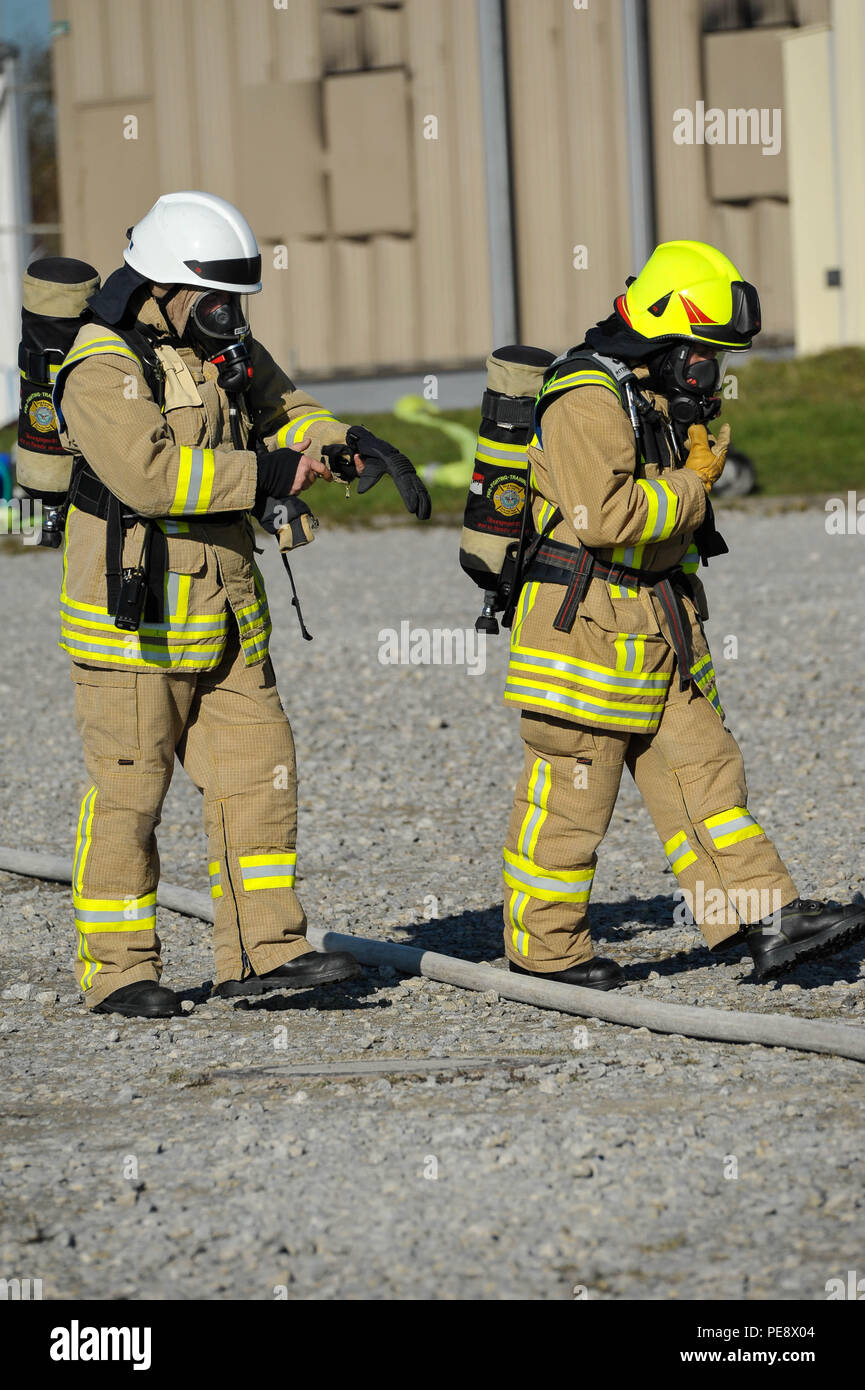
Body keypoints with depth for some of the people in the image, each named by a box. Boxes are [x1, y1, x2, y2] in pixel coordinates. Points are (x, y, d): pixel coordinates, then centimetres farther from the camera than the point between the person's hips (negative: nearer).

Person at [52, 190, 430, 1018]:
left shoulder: (227, 352, 10)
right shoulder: (104, 369, -16)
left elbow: (287, 416, 18)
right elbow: (148, 473, -28)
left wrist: (353, 446, -3)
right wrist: (262, 475, -24)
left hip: (225, 613, 8)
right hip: (136, 617, -8)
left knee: (256, 774, 5)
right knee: (127, 792, -2)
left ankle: (262, 950, 11)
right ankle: (116, 969, 5)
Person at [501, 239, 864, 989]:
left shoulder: (663, 396, 14)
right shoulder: (587, 400, -19)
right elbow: (601, 515, -29)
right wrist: (690, 487, -17)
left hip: (658, 630, 9)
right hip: (586, 625, -9)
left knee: (701, 769, 5)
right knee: (571, 792, -1)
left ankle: (766, 920, 3)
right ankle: (546, 948, 9)